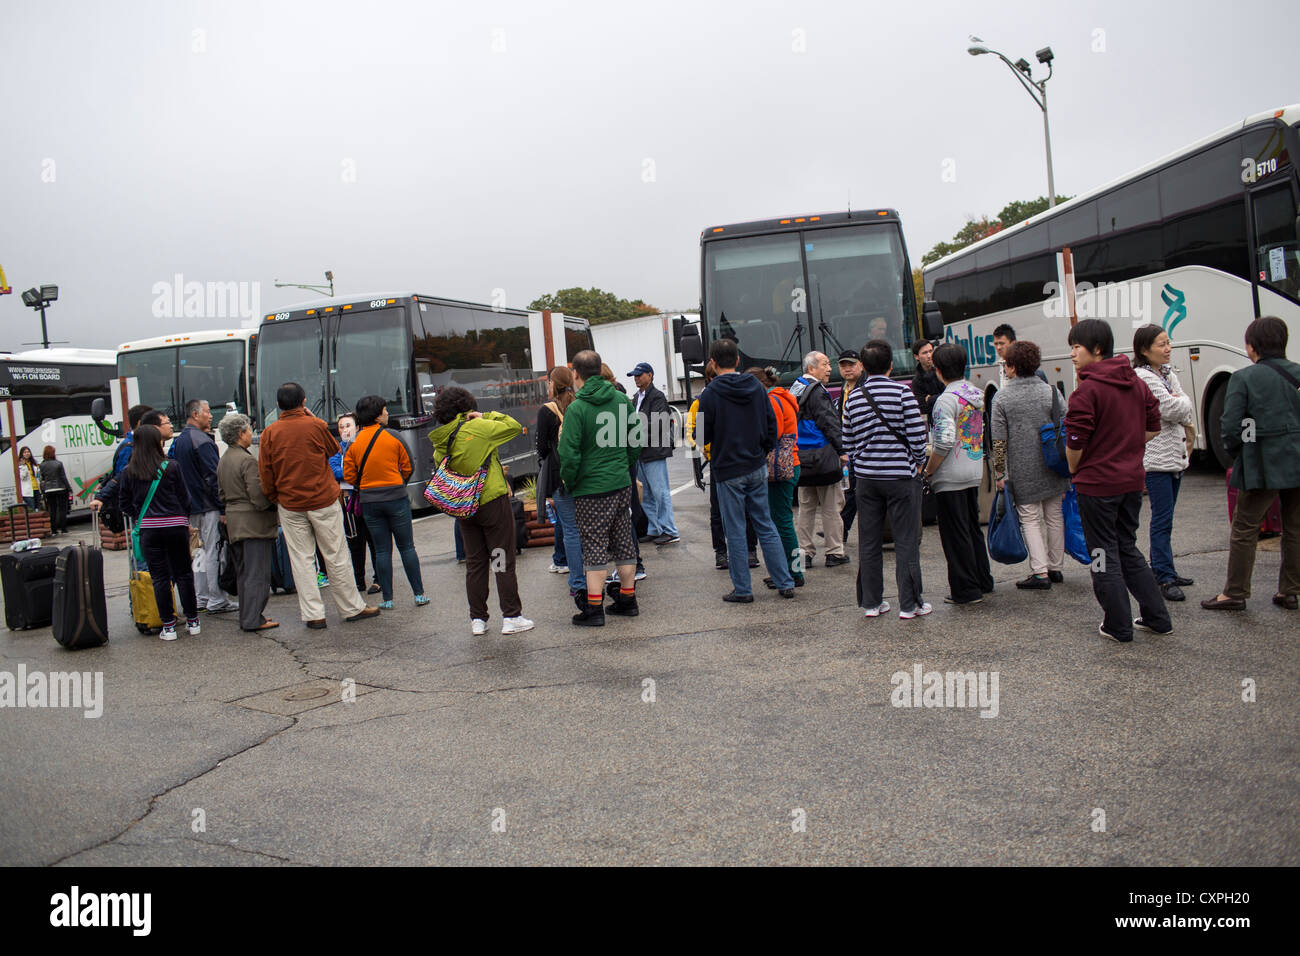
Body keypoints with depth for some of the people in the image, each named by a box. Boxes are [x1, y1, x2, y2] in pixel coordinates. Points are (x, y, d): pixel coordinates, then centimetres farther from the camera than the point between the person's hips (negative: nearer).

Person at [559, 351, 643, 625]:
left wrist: (569, 482, -2)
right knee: (624, 544, 14)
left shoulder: (577, 409, -15)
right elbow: (635, 442, 9)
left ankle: (594, 609, 4)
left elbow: (569, 454, -17)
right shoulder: (621, 400, 3)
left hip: (591, 488, -5)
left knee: (594, 549, 1)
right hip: (622, 484, 5)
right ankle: (628, 599, 23)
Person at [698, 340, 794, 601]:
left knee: (735, 532, 3)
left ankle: (742, 590, 9)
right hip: (757, 468, 5)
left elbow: (703, 435, -10)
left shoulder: (710, 394, -12)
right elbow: (772, 425, 6)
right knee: (766, 526, 13)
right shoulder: (757, 387, 4)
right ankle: (785, 583, 14)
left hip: (728, 472, -5)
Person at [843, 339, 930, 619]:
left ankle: (871, 602, 16)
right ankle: (910, 603, 7)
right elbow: (917, 433, -11)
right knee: (906, 540, 3)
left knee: (868, 542, 10)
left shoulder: (853, 397, 3)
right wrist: (919, 462, 6)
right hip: (901, 475, -4)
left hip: (866, 478, 4)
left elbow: (848, 441, 7)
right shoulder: (902, 392, -9)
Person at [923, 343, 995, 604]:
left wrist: (928, 471, -12)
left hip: (950, 477, -9)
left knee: (955, 534, 0)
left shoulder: (947, 399, -17)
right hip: (974, 473, 9)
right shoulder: (977, 393, 9)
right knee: (972, 528, 19)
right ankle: (983, 582, 27)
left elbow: (944, 442, -23)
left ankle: (966, 590, 5)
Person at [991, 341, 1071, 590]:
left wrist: (999, 472, 0)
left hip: (1022, 471, -3)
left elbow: (999, 440, -8)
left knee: (1030, 518, 3)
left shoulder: (1002, 398, -7)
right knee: (1054, 516, 14)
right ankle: (1056, 569, 23)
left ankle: (1040, 572, -5)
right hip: (1052, 467, 3)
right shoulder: (1051, 392, 0)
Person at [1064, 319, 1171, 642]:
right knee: (1128, 548, 20)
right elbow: (1153, 428, 14)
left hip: (1097, 483, -7)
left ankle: (1118, 627, 11)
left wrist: (1074, 470, 0)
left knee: (1104, 554, 5)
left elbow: (1075, 442, -17)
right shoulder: (1137, 383, 7)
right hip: (1133, 479, 8)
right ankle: (1157, 617, 23)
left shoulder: (1087, 390, -17)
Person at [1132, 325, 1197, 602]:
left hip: (1175, 454, 9)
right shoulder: (1143, 377, -14)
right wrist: (1184, 401, 0)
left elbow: (1185, 409, 13)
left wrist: (1179, 403, -8)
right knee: (1162, 519, -7)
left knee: (1165, 517, 14)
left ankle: (1164, 570, 22)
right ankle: (1163, 578, -3)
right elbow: (1170, 409, -20)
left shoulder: (1169, 373, 15)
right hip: (1156, 457, -9)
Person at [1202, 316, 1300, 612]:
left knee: (1245, 529, 4)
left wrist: (1238, 455, 4)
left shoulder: (1243, 377, -9)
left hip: (1262, 465, -5)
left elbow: (1230, 426, -12)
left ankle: (1235, 593, 9)